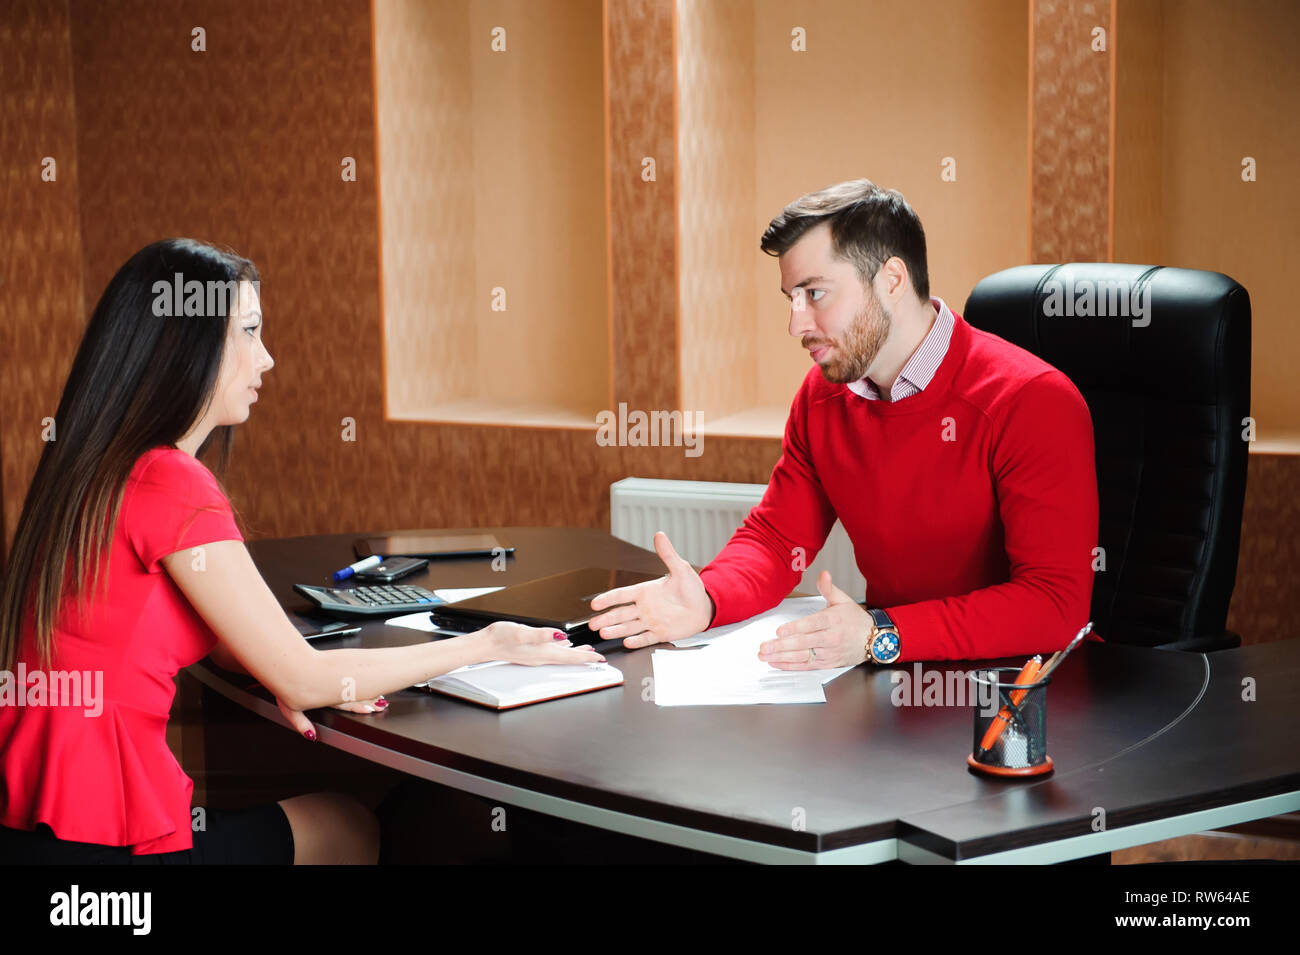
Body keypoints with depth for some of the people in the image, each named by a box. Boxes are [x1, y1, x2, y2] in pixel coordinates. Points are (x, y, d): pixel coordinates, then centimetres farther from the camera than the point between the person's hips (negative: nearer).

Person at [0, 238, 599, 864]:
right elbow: (302, 681, -14)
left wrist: (301, 672, -2)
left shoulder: (93, 472, 8)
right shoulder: (172, 482, -19)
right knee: (348, 827, 15)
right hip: (102, 844, -7)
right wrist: (486, 645, -4)